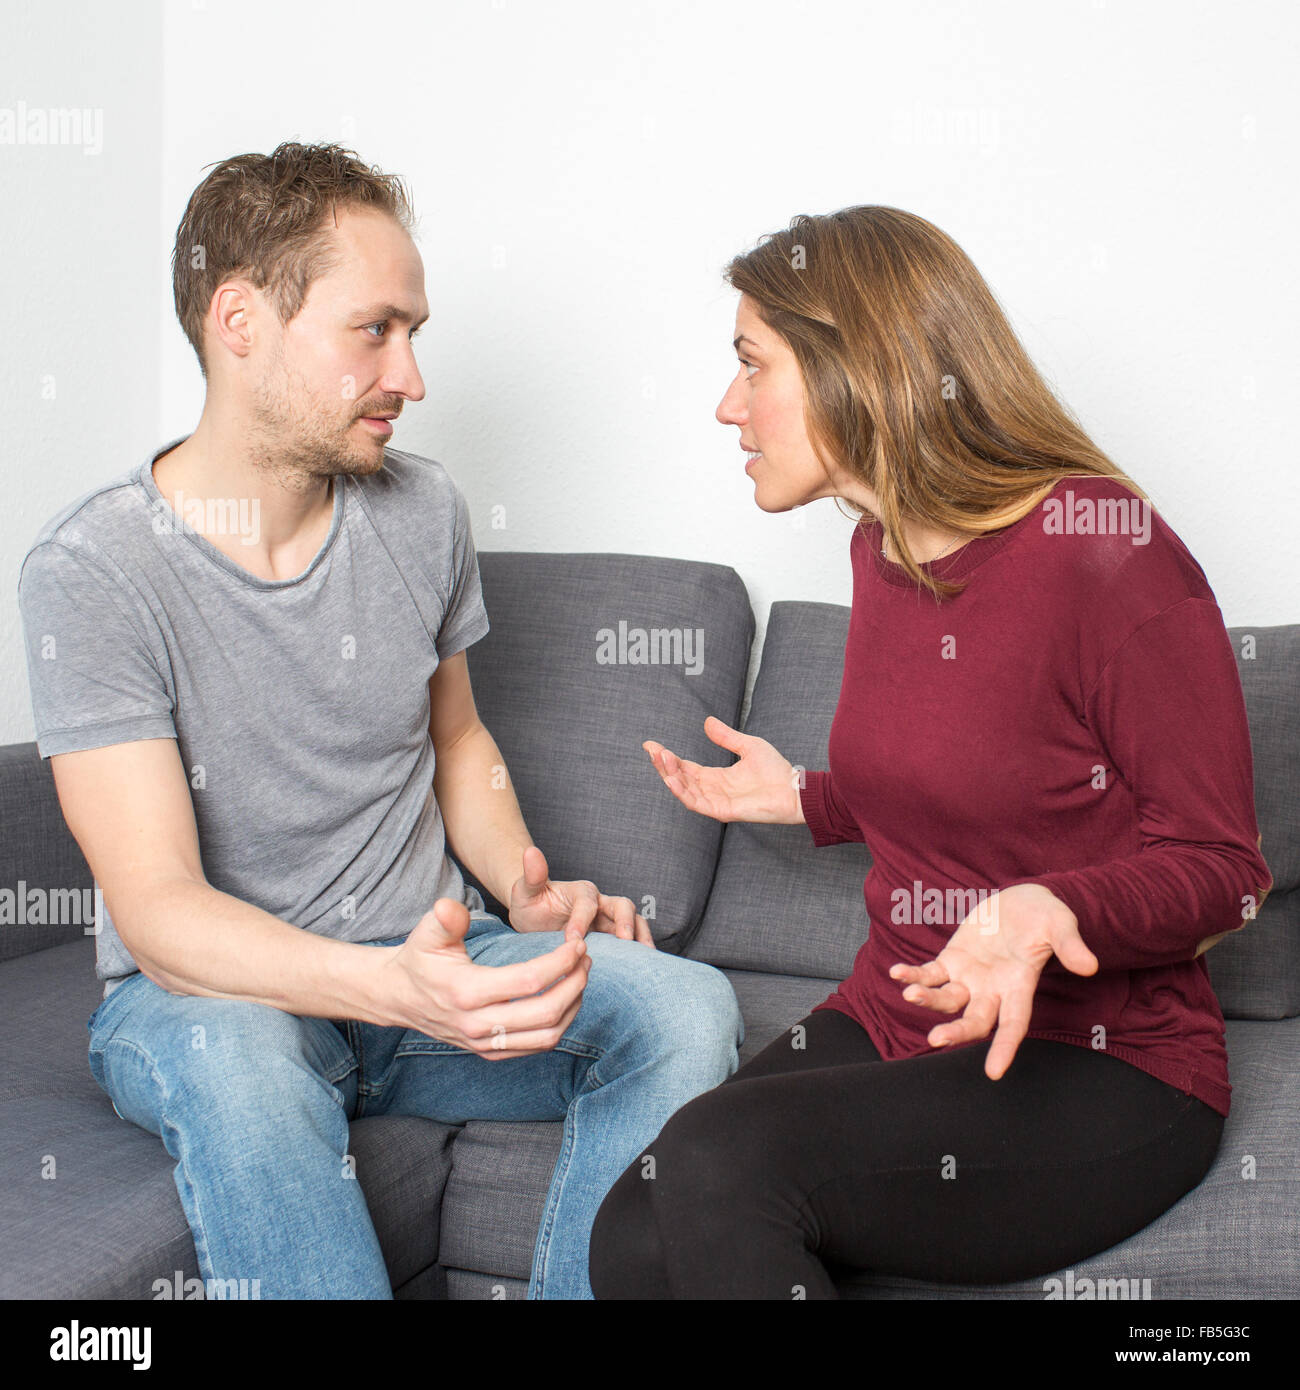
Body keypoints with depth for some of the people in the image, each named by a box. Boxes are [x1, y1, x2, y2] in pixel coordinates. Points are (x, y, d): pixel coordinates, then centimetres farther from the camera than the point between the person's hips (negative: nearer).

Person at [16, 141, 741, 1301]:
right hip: (203, 991, -4)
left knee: (687, 1008, -23)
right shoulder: (90, 571, -15)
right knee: (241, 1057, -40)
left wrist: (526, 893, -2)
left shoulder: (422, 512, 1)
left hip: (426, 961, 4)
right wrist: (388, 985, -39)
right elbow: (157, 909, -22)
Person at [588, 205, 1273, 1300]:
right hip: (895, 1019, 6)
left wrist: (1044, 910, -30)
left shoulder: (1102, 546, -16)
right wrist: (804, 799, 20)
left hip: (1106, 1067, -6)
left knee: (716, 1157, -30)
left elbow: (1221, 867, -13)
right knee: (631, 1244, -19)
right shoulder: (884, 549, 8)